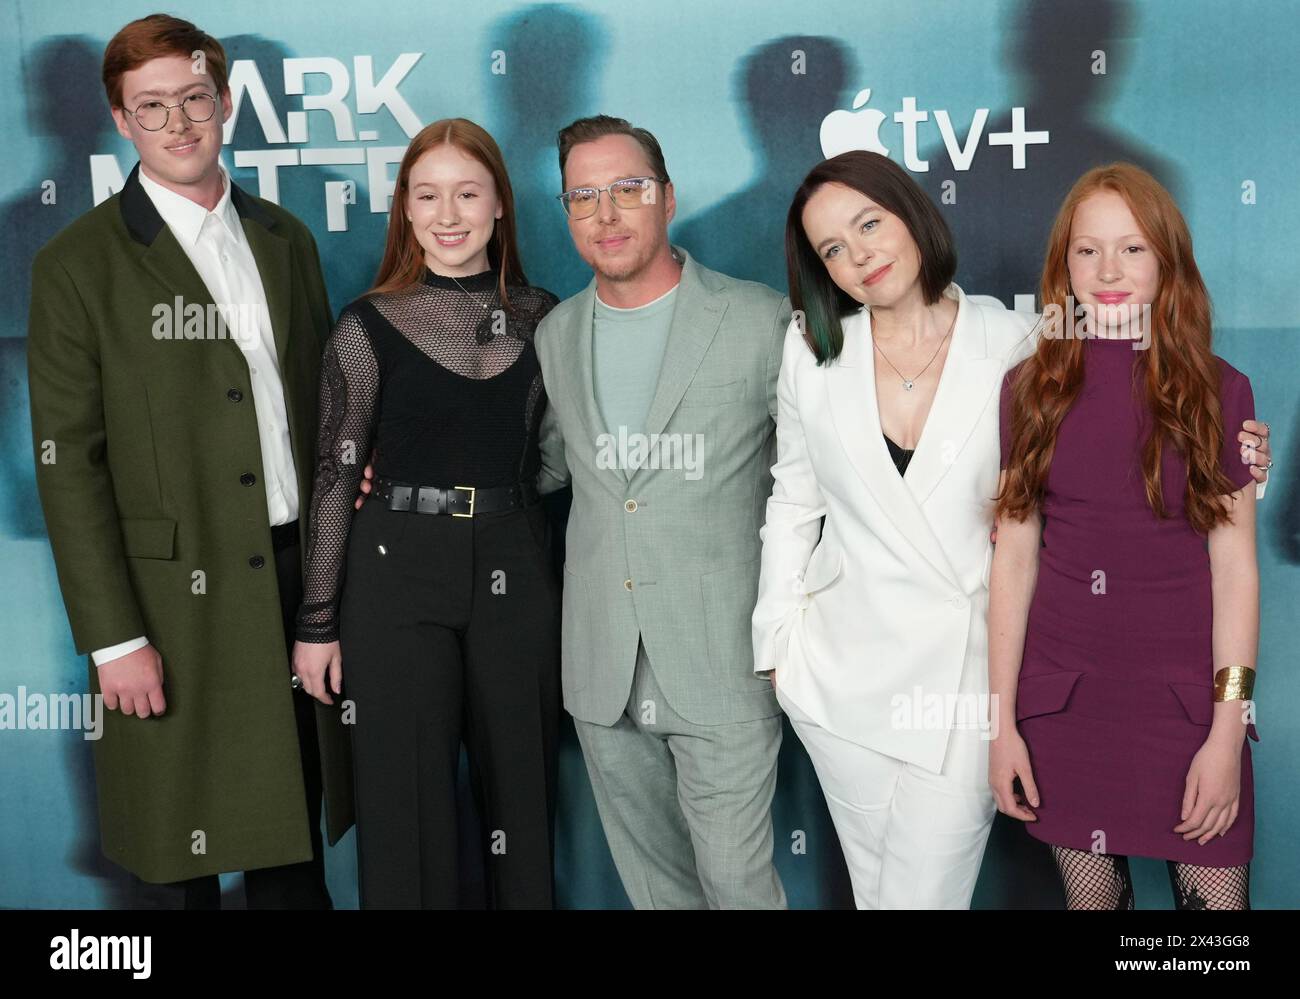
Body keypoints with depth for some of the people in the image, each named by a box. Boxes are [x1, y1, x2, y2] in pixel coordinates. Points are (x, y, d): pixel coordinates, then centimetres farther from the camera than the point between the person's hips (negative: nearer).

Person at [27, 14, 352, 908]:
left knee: (293, 838, 14)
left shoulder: (285, 238, 11)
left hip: (301, 569, 4)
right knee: (185, 857, 7)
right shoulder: (78, 265, -5)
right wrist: (113, 638, -12)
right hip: (179, 594, -4)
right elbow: (68, 464, -8)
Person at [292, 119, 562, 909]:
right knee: (408, 795, 5)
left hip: (517, 572, 3)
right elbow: (336, 474, -1)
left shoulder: (543, 317, 4)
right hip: (398, 575, -2)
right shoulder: (371, 326, -4)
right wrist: (318, 621, -1)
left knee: (520, 787, 12)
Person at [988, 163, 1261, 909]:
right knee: (1090, 894, 12)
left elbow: (1235, 568, -3)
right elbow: (1014, 559, 1)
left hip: (1184, 695, -1)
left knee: (1216, 895, 2)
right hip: (1062, 698, 1)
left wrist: (1228, 730, -8)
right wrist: (1000, 720, -1)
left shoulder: (1219, 391, -2)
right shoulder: (1031, 390, 0)